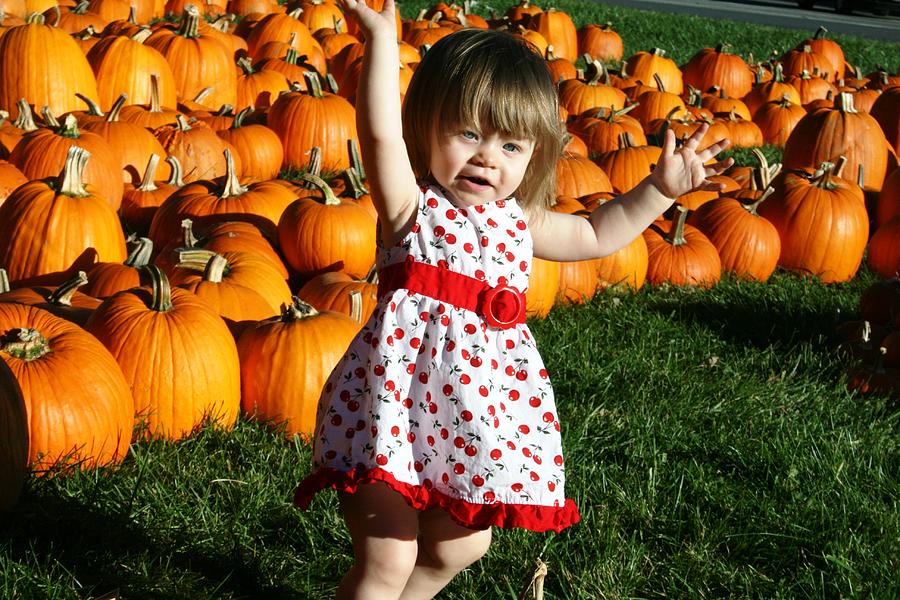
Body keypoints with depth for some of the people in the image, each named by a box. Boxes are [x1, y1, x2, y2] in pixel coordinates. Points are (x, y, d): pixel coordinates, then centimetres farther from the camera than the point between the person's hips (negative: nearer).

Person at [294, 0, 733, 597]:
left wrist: (660, 189, 19)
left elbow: (595, 235, 25)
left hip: (479, 410, 6)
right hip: (401, 396, -6)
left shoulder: (517, 222, 10)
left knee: (460, 547, 20)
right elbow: (380, 135, -25)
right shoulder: (412, 208, -7)